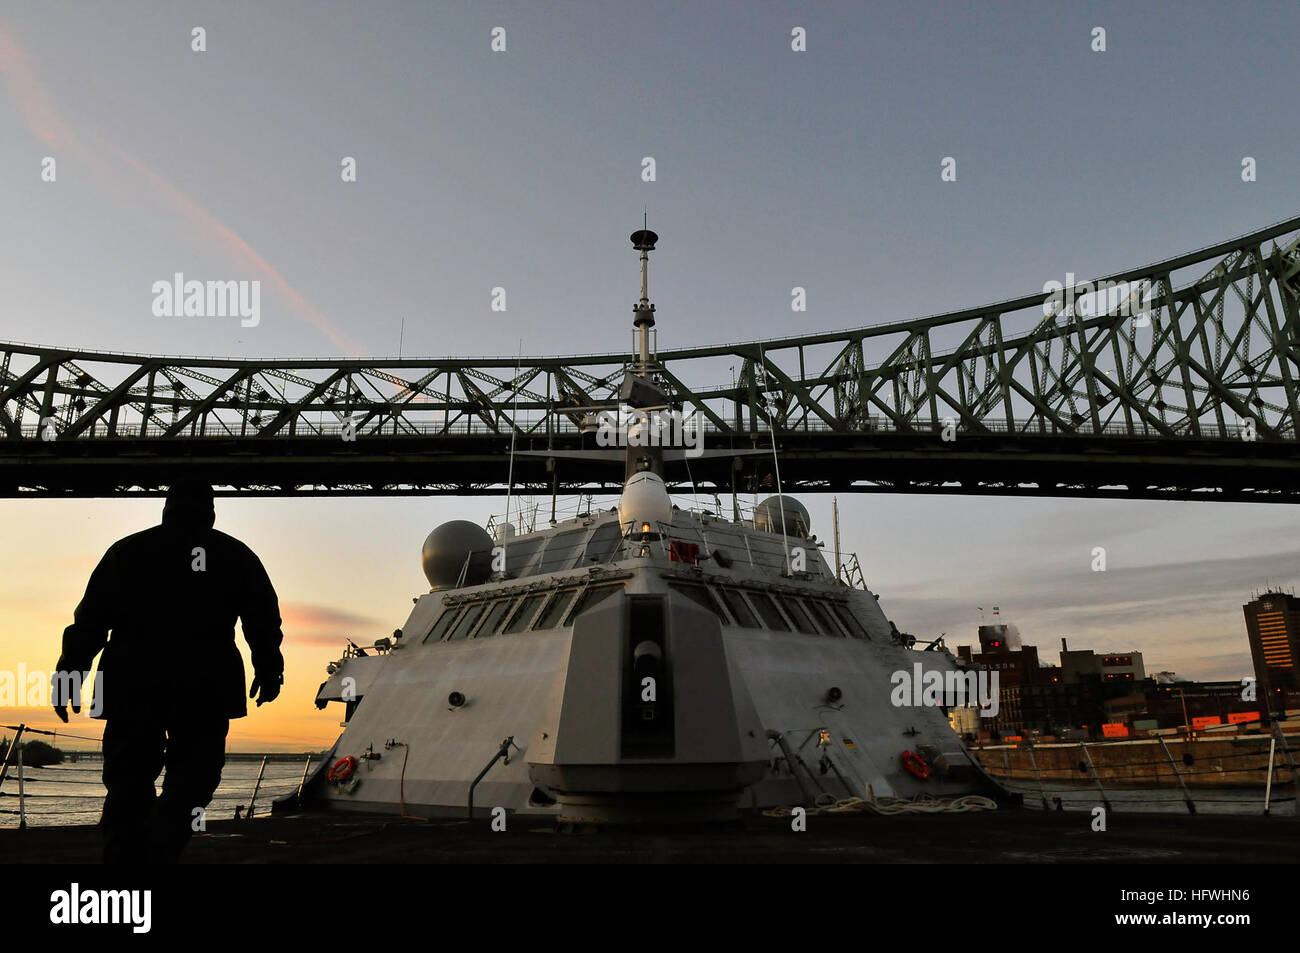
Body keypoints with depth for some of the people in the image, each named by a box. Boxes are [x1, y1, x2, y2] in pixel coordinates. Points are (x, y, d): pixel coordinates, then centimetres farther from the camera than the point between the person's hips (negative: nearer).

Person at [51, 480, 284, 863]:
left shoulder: (125, 551, 14)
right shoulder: (235, 555, 11)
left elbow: (89, 620, 9)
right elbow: (263, 620, 8)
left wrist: (70, 675, 12)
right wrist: (268, 670, 15)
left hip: (131, 687, 2)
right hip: (204, 689, -2)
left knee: (128, 779, 11)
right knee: (191, 776, 3)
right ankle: (158, 854, -13)